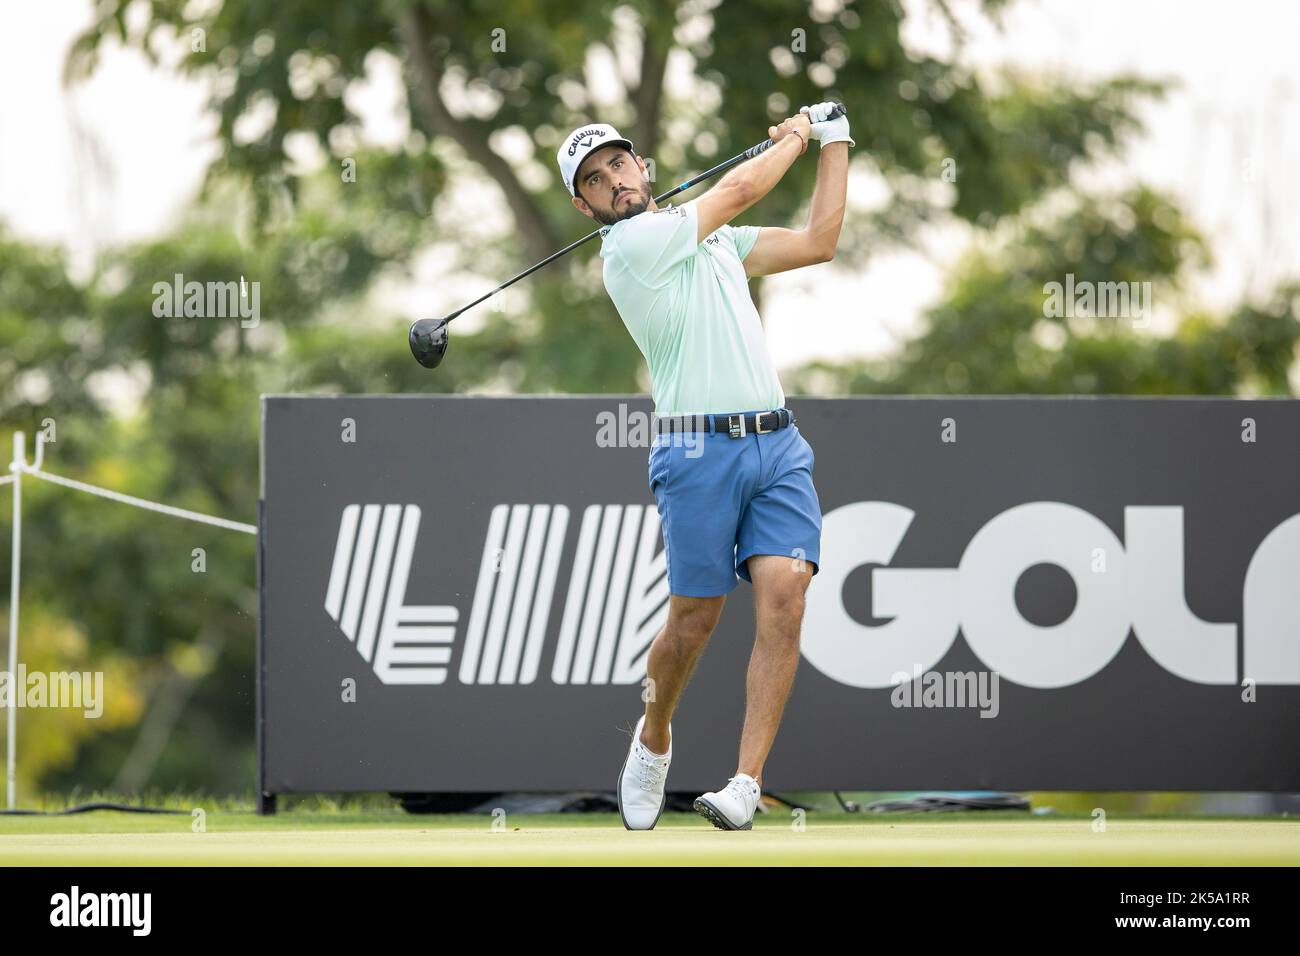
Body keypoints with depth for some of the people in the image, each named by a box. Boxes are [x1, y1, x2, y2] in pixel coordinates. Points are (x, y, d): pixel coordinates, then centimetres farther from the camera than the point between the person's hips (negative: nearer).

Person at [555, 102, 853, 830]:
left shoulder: (713, 240, 20)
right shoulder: (634, 245, -5)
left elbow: (817, 241, 22)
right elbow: (741, 190, 0)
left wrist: (834, 141, 23)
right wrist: (795, 137, 18)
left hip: (779, 446, 6)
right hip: (700, 449, -6)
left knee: (784, 595, -13)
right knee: (696, 618, -1)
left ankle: (747, 782, -16)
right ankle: (654, 738, 30)